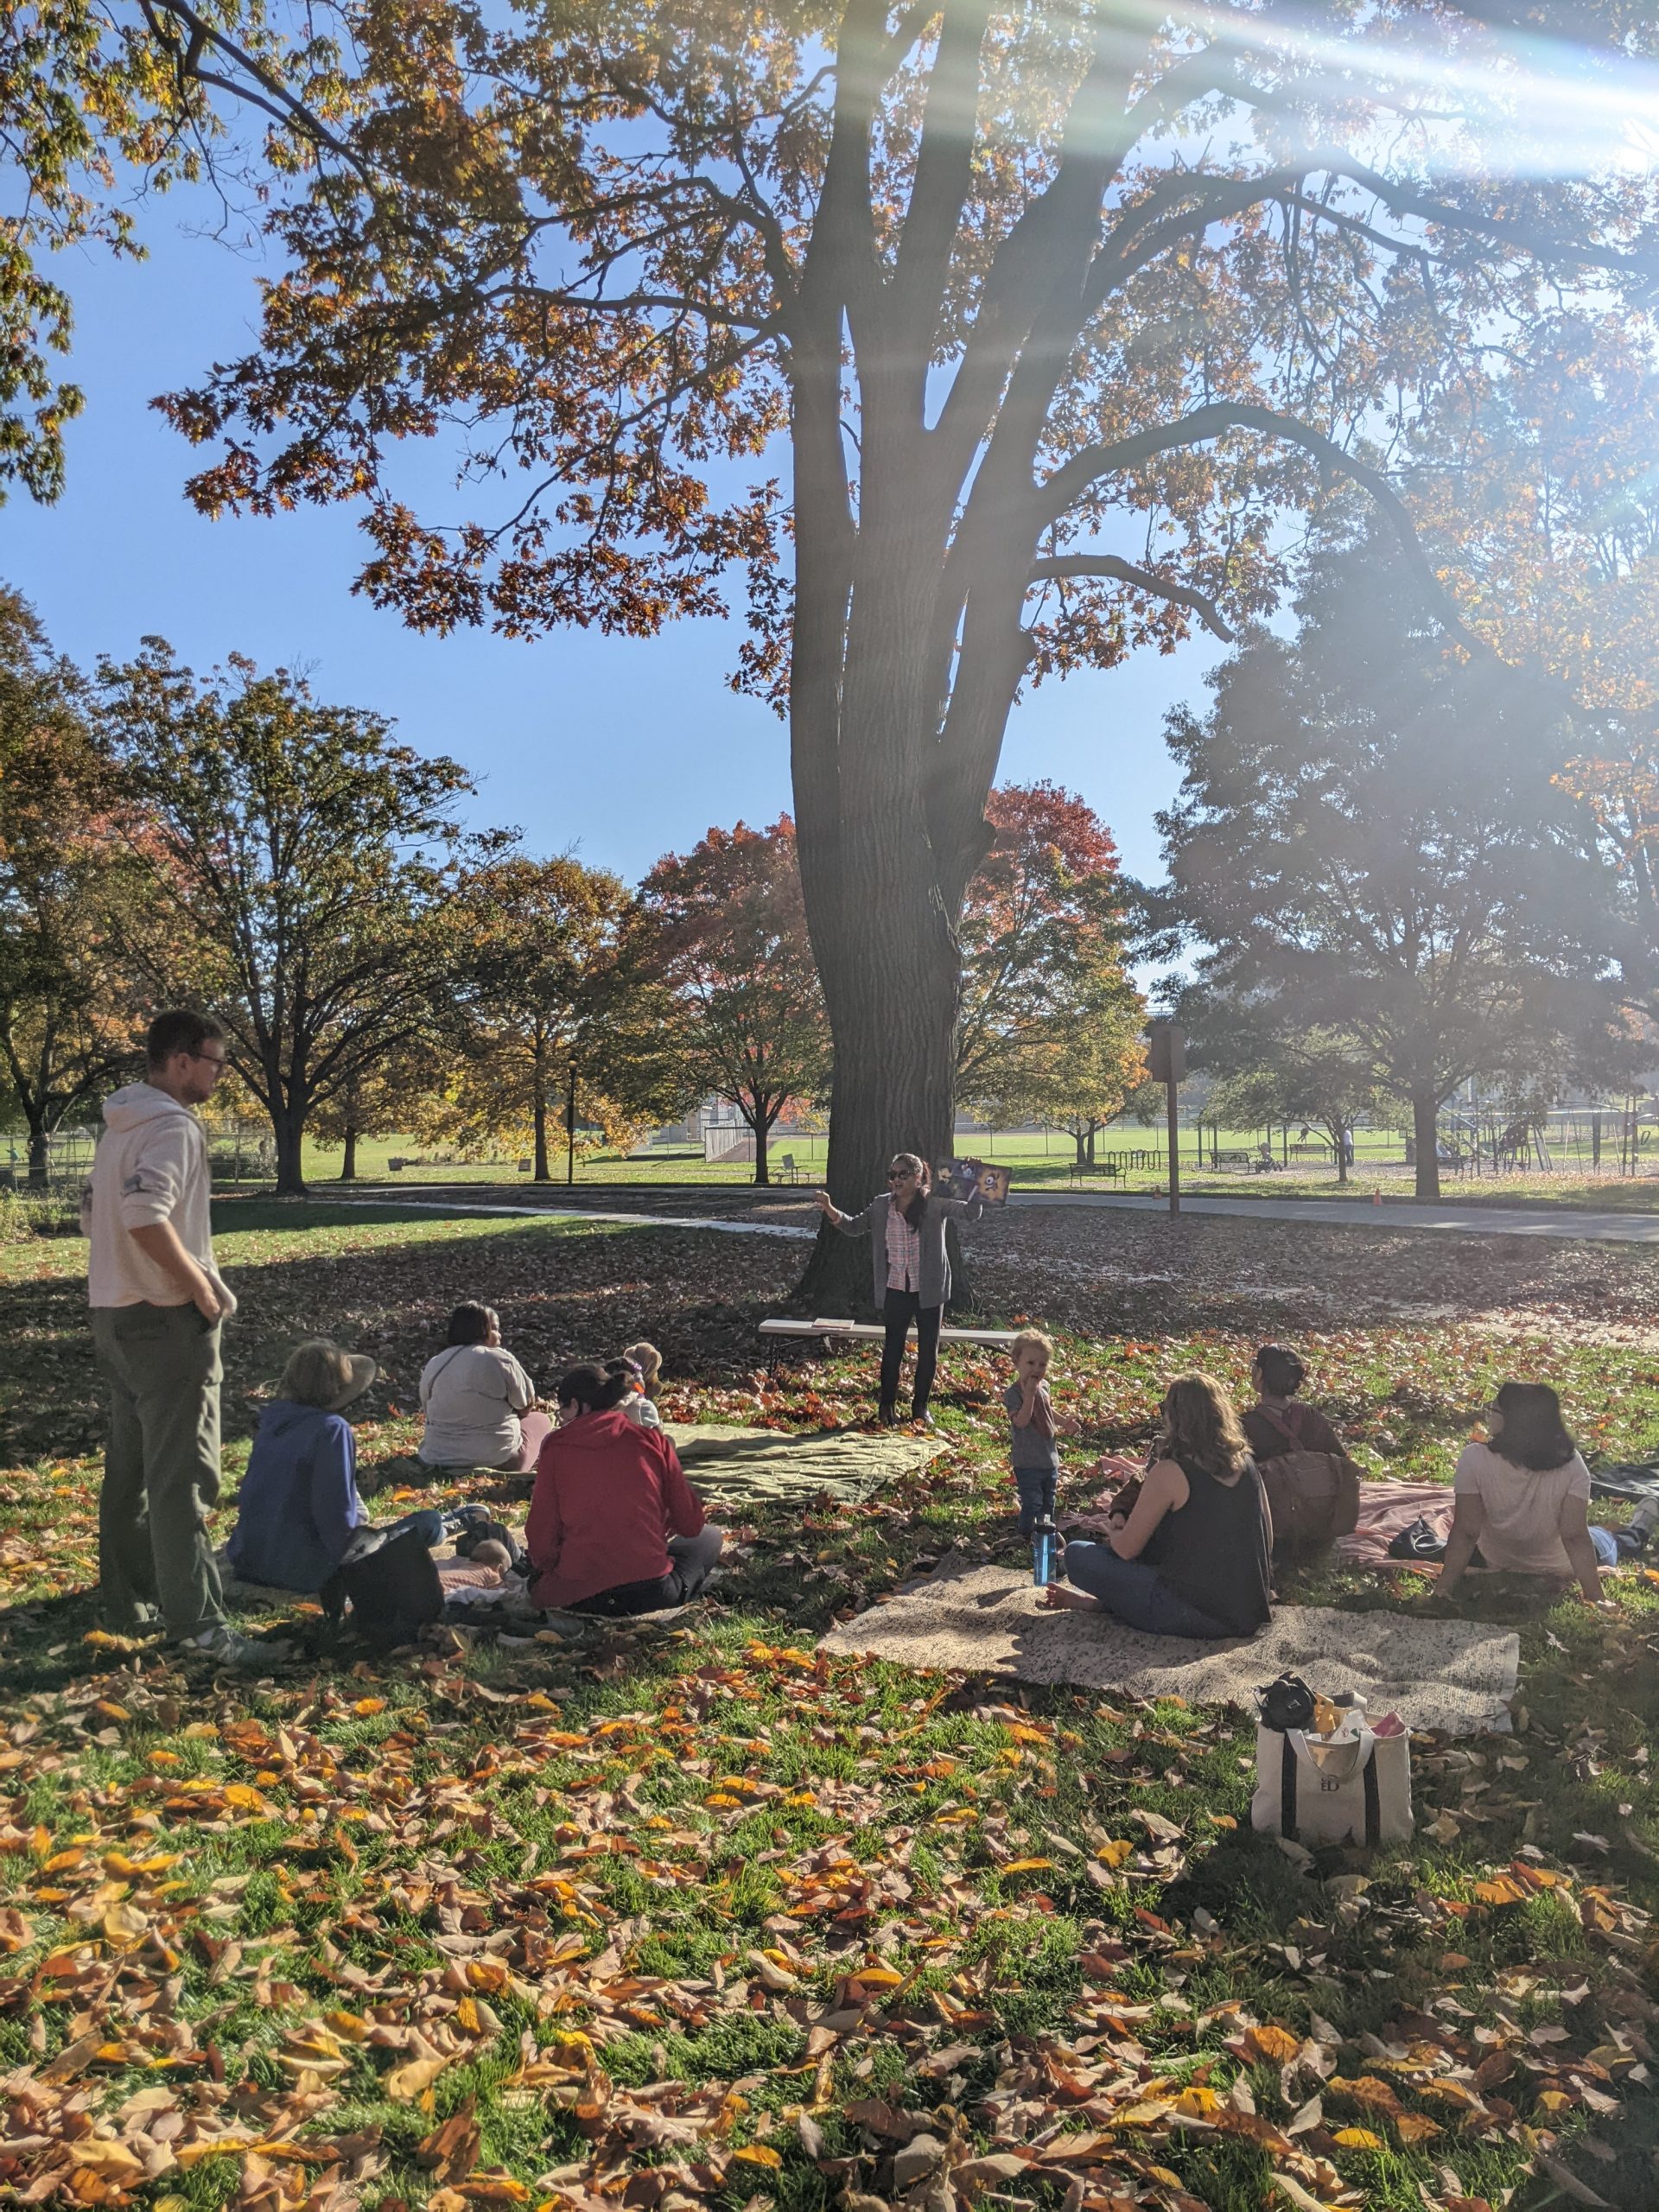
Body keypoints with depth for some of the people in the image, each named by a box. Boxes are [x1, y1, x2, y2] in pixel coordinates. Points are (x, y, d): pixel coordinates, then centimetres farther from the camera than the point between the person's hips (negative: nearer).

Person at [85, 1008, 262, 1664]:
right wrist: (201, 1287, -20)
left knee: (129, 1465, 16)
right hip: (167, 1319, -10)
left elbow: (94, 1213, 21)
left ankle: (128, 1602, 25)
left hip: (116, 1311, 10)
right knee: (181, 1474, -7)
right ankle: (197, 1621, -4)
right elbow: (146, 1216, -31)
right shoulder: (172, 1125, -17)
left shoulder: (121, 1125, 14)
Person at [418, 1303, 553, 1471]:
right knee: (541, 1420, 20)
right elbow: (527, 1405, -3)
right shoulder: (500, 1360, -12)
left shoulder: (433, 1366, 2)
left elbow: (428, 1410, 11)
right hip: (498, 1457, -6)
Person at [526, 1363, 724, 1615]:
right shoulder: (652, 1439, 3)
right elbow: (690, 1523, 7)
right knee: (710, 1535, 27)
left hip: (576, 1597, 0)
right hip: (651, 1592, 0)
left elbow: (542, 1536, 1)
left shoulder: (556, 1446, 1)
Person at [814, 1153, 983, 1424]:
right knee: (893, 1347, 8)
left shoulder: (936, 1203, -9)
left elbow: (971, 1213, -13)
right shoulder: (881, 1206, 0)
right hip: (895, 1290, 1)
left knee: (928, 1349, 9)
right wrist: (831, 1211, -10)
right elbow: (855, 1226, 7)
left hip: (929, 1290, -1)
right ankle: (887, 1405, 22)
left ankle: (920, 1406, 25)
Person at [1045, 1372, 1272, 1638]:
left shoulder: (1169, 1472, -16)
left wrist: (1115, 1533, 14)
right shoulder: (1246, 1464, 3)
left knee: (1078, 1554, 0)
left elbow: (1127, 1548, -9)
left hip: (1194, 1615, -7)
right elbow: (1267, 1542, 14)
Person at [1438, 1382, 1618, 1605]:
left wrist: (1442, 1592, -20)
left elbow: (1465, 1534, -26)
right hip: (1558, 1571, 0)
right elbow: (1575, 1538, -28)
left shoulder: (1474, 1459, -31)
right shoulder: (1571, 1465, -28)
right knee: (1604, 1539, 31)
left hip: (1494, 1567, 1)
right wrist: (1596, 1600, -21)